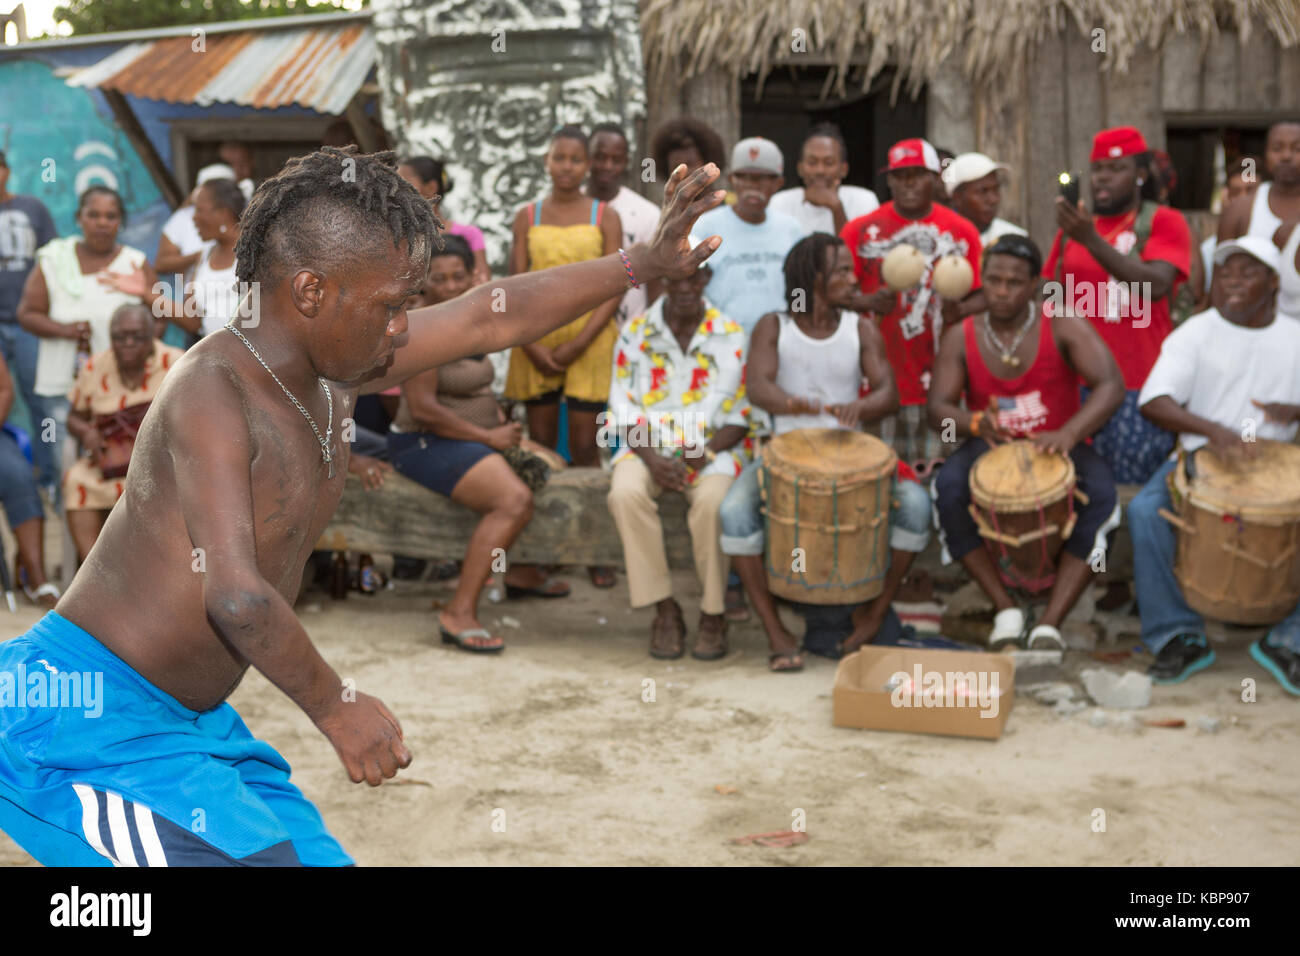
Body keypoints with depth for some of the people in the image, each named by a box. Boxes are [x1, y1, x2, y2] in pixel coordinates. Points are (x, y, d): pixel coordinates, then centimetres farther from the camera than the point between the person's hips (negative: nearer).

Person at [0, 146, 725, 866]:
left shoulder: (334, 371, 3)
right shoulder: (212, 391, -23)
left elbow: (493, 320, 11)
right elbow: (237, 598, -30)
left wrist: (645, 263, 11)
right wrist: (337, 706, -17)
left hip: (192, 722, 9)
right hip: (82, 722, -9)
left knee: (319, 856, 6)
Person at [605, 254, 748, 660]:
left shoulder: (731, 336, 3)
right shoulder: (635, 333, 5)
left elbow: (740, 415, 2)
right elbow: (624, 409, 3)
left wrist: (704, 454, -16)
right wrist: (651, 459, -14)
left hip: (712, 447, -1)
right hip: (647, 444, 1)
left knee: (713, 500, -34)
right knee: (625, 493, -32)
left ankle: (713, 614, -14)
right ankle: (665, 610, -20)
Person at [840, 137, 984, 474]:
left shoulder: (962, 232, 8)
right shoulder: (861, 230, 5)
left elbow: (981, 295, 11)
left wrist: (960, 310, -11)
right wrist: (865, 303, -15)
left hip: (942, 383, 1)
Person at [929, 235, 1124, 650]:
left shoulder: (1062, 328, -10)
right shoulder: (961, 337, -3)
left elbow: (1111, 385, -21)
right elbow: (938, 410, -9)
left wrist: (1068, 433, -39)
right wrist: (976, 422, -34)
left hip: (1059, 448, -1)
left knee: (1100, 494, -32)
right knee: (948, 489, -31)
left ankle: (1049, 624, -29)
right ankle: (1006, 609, -18)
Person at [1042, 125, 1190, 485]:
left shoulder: (1164, 222, -2)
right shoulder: (1074, 226, 12)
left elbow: (1157, 286, -18)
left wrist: (1091, 240, -23)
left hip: (1139, 387, -4)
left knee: (1135, 489, -2)